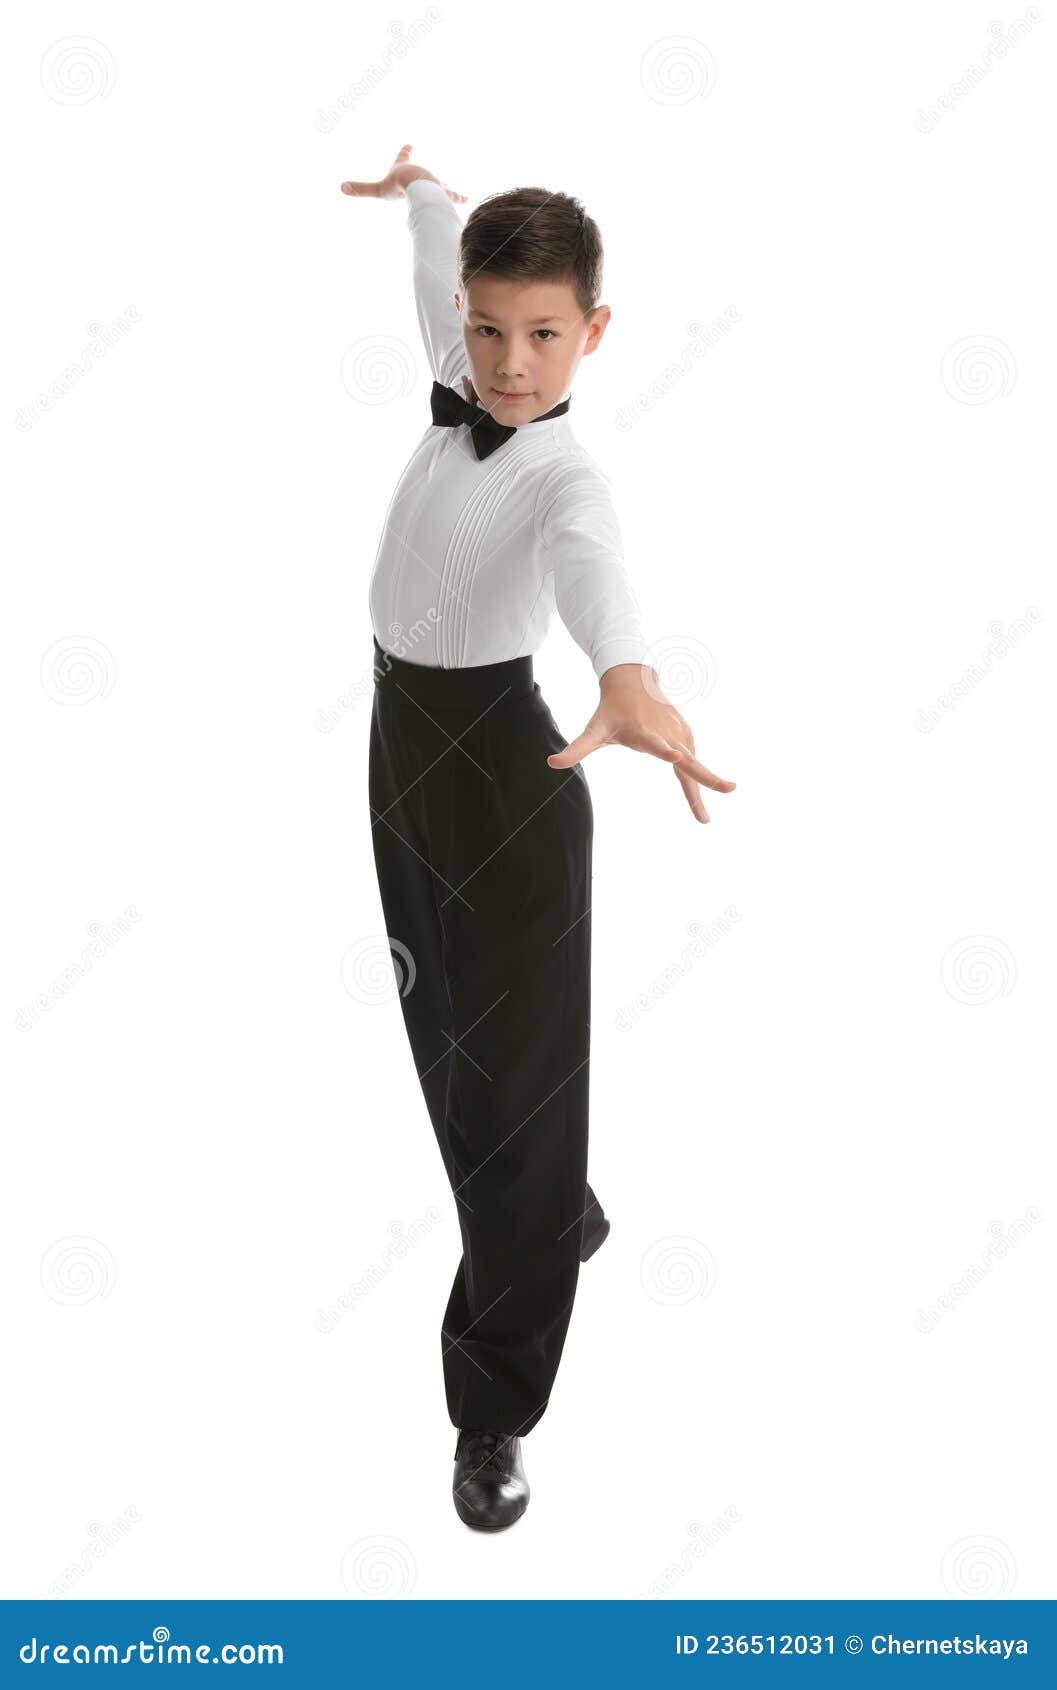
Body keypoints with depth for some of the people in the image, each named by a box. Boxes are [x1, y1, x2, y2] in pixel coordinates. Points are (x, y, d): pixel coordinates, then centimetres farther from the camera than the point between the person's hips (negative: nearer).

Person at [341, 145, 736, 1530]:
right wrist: (417, 191, 43)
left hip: (504, 765, -8)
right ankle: (564, 1223, 45)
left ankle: (496, 1412, 5)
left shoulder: (567, 475, -21)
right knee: (447, 1038, 21)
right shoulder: (458, 393, 1)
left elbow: (591, 564, -45)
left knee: (518, 1070, -3)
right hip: (404, 742, 8)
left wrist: (632, 674, -67)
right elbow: (444, 264, 23)